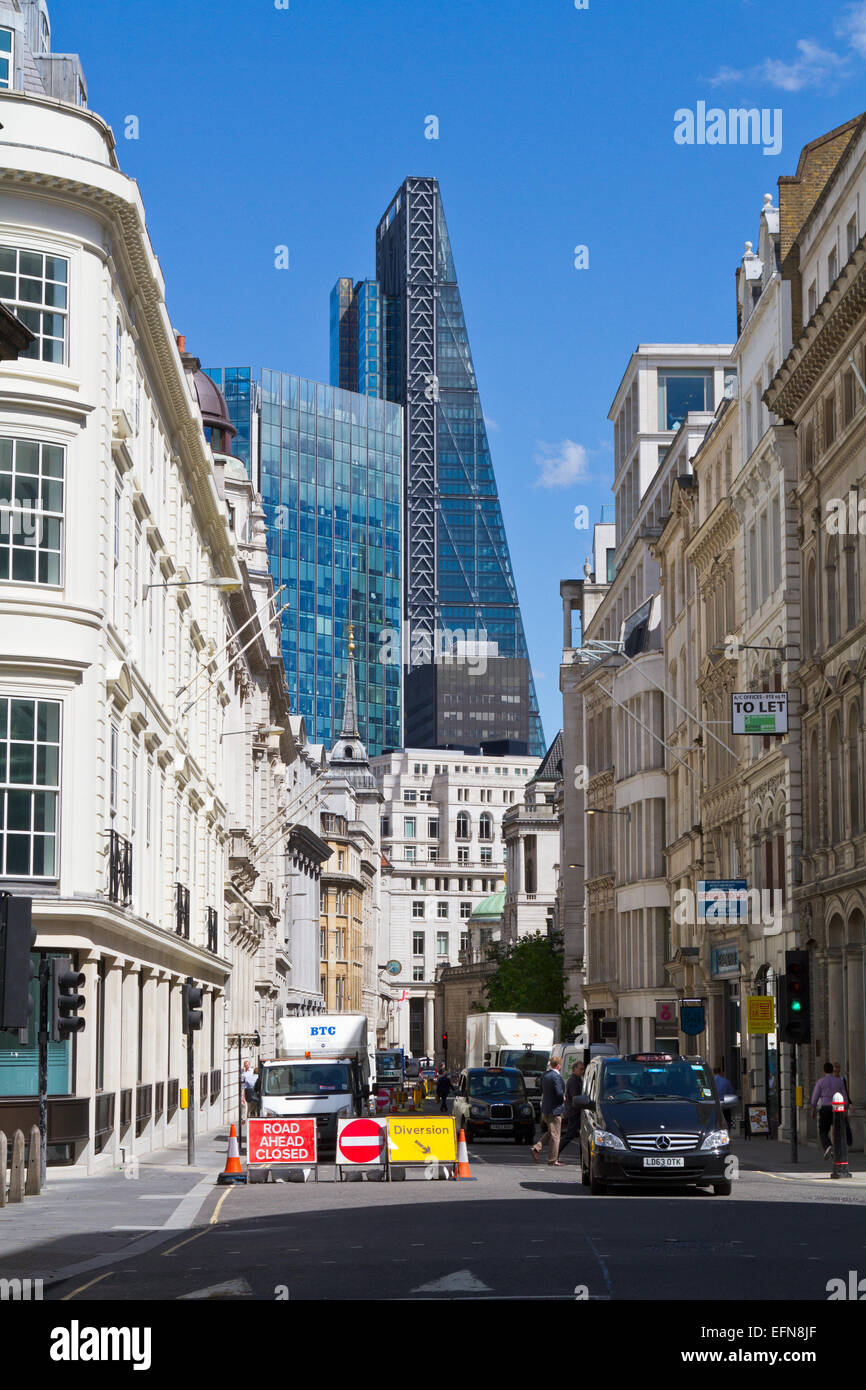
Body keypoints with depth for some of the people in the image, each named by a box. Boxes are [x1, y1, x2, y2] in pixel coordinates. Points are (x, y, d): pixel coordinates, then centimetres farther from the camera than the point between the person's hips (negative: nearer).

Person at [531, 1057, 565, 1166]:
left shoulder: (545, 1075, 9)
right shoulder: (556, 1076, -18)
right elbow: (559, 1092, -25)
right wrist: (563, 1098, -3)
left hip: (545, 1108, 8)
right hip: (554, 1109, -8)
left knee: (551, 1133, 21)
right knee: (555, 1135, 0)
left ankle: (536, 1148, 8)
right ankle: (553, 1160, 4)